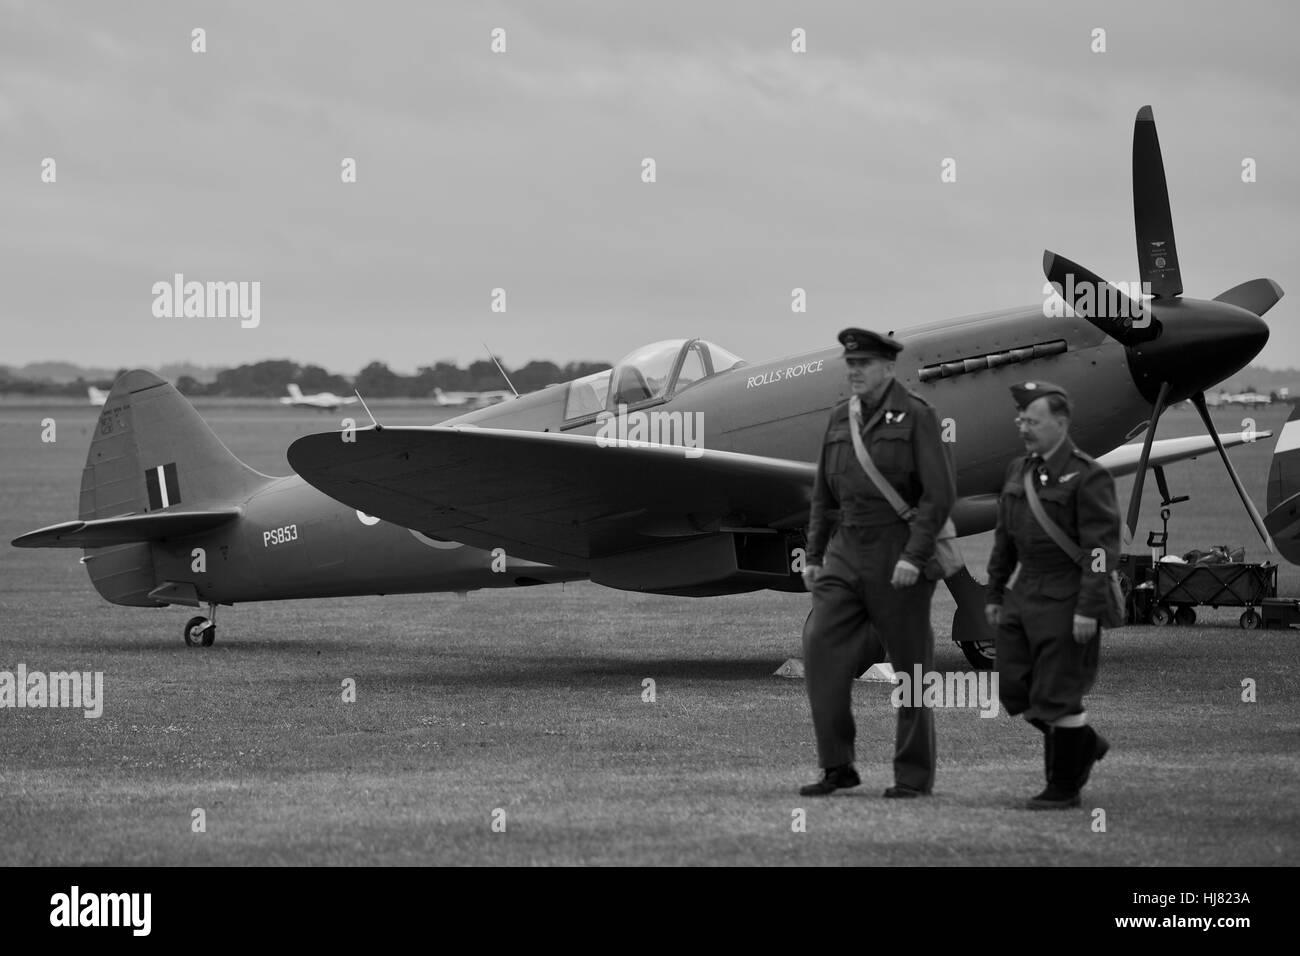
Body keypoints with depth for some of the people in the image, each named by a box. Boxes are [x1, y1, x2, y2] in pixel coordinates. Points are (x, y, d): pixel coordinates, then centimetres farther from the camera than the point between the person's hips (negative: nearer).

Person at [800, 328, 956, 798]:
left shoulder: (915, 415, -6)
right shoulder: (840, 418, 12)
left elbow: (940, 493, -12)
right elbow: (824, 495, 18)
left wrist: (914, 557, -19)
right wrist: (813, 556, 12)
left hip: (899, 552, -5)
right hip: (846, 552, 5)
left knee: (910, 664, 2)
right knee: (821, 645, -11)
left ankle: (914, 774, 12)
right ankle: (837, 766, -7)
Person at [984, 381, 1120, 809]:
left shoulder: (1088, 477, -13)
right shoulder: (1019, 471, 10)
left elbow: (1102, 548, -16)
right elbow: (1005, 538, 17)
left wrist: (1089, 610, -21)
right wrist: (994, 594, 16)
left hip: (1068, 601, -8)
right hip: (1026, 594, 8)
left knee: (1058, 694, -4)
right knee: (1017, 689, 7)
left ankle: (1064, 787, 9)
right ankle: (1084, 744, 27)